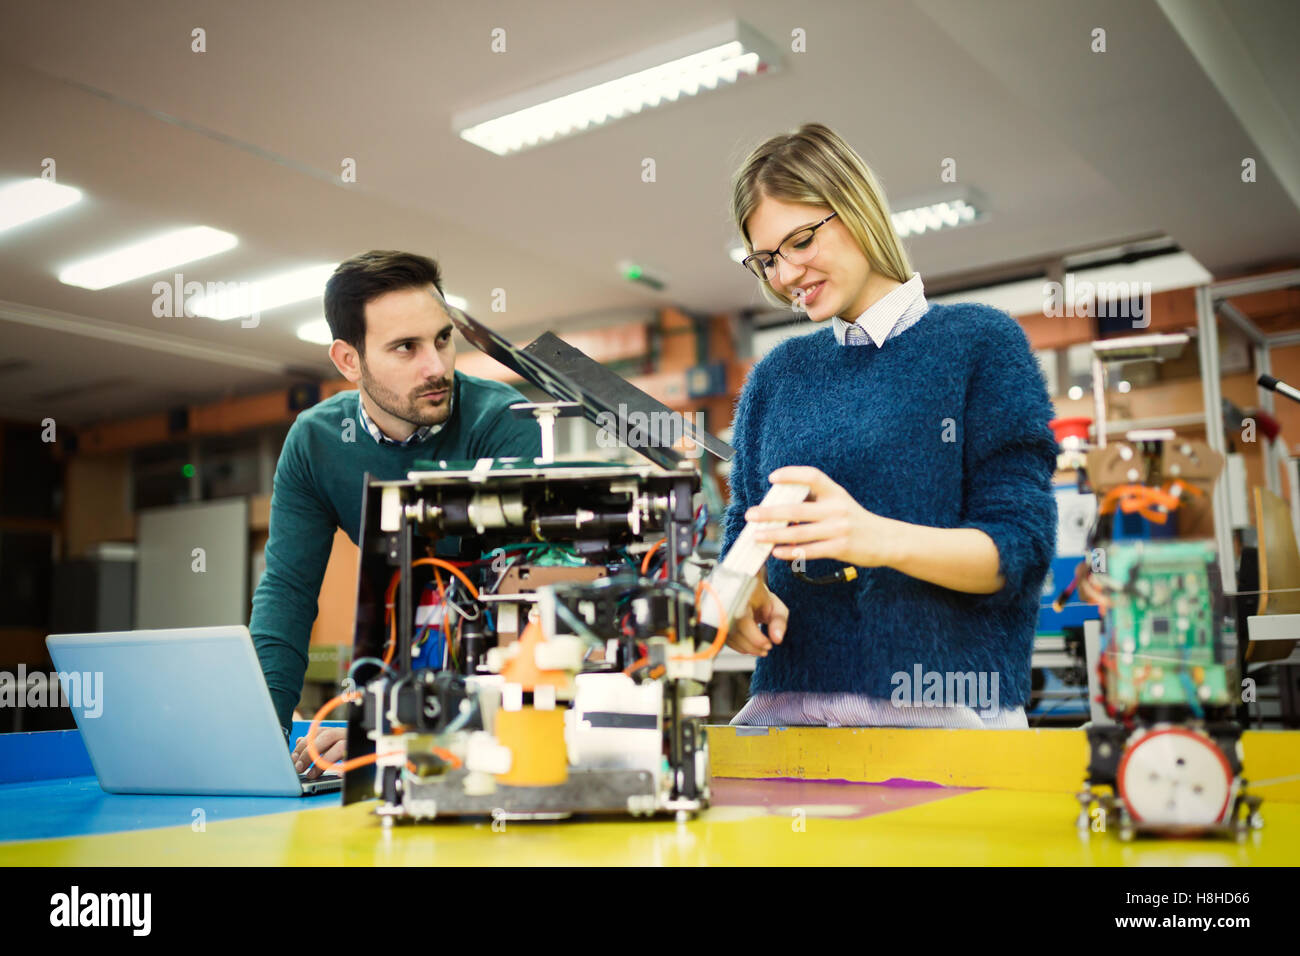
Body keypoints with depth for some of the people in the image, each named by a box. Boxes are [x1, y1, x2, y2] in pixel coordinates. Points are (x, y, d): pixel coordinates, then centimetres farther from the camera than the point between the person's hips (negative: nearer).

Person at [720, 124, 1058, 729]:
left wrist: (878, 538, -22)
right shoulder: (775, 376, 17)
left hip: (947, 708, -3)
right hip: (787, 706, 3)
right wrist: (745, 594, -6)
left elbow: (1019, 549, -4)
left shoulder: (981, 342, 5)